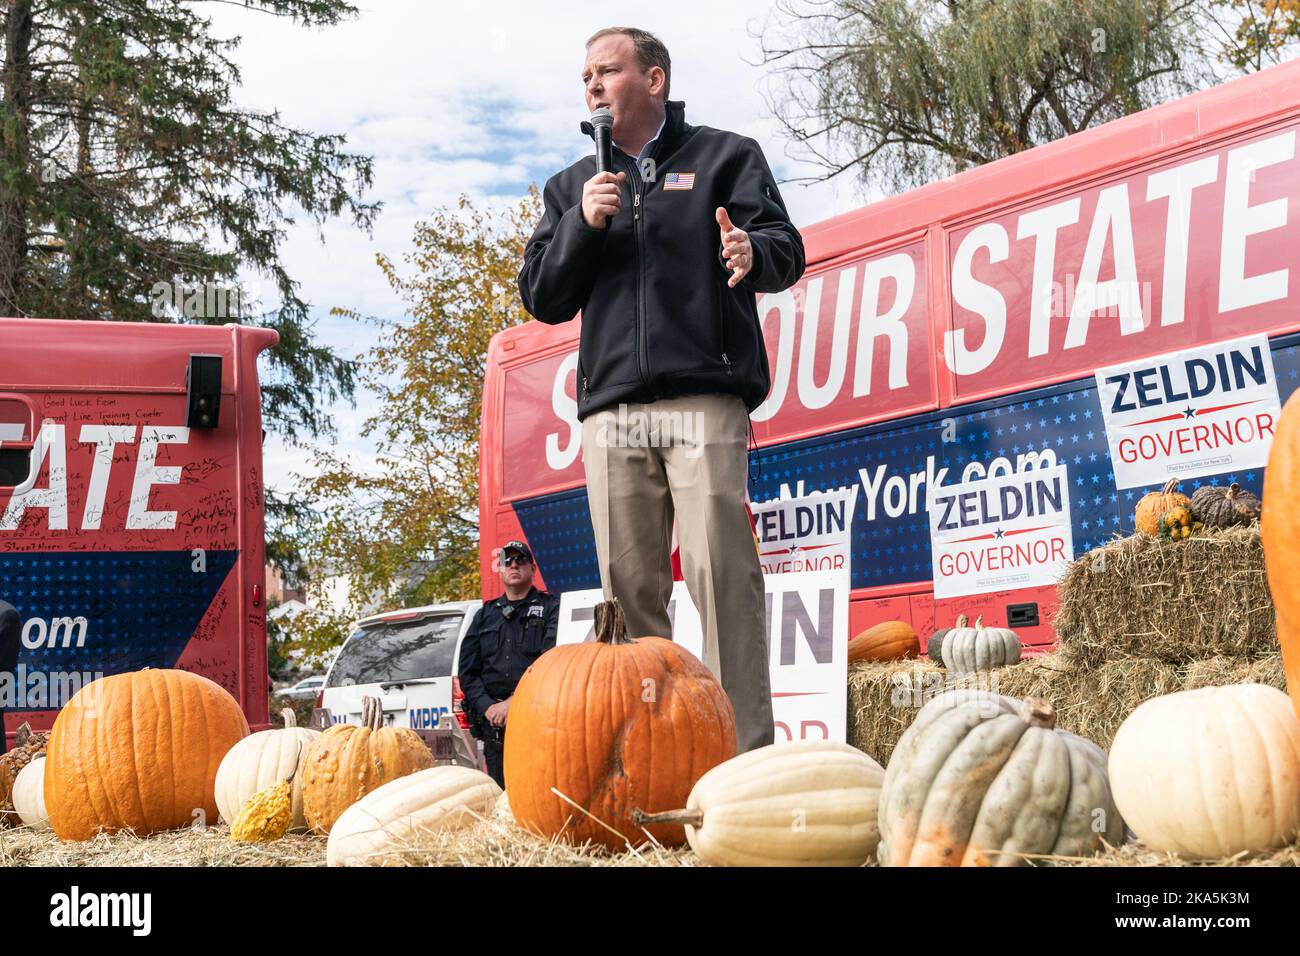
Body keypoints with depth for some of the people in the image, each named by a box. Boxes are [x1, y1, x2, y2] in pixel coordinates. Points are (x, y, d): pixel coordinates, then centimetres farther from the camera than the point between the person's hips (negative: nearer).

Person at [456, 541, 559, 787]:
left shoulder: (551, 608, 7)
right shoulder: (486, 615, 22)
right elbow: (467, 671, 16)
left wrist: (514, 702, -14)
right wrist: (488, 707, -2)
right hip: (494, 721, 4)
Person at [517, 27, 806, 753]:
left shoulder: (725, 156, 13)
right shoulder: (572, 187, 24)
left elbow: (787, 249, 1)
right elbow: (543, 298, 17)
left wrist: (754, 251, -23)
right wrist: (583, 224, 0)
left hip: (704, 401, -4)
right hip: (610, 410, 4)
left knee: (721, 571, -12)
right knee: (628, 586, 1)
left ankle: (747, 748, -11)